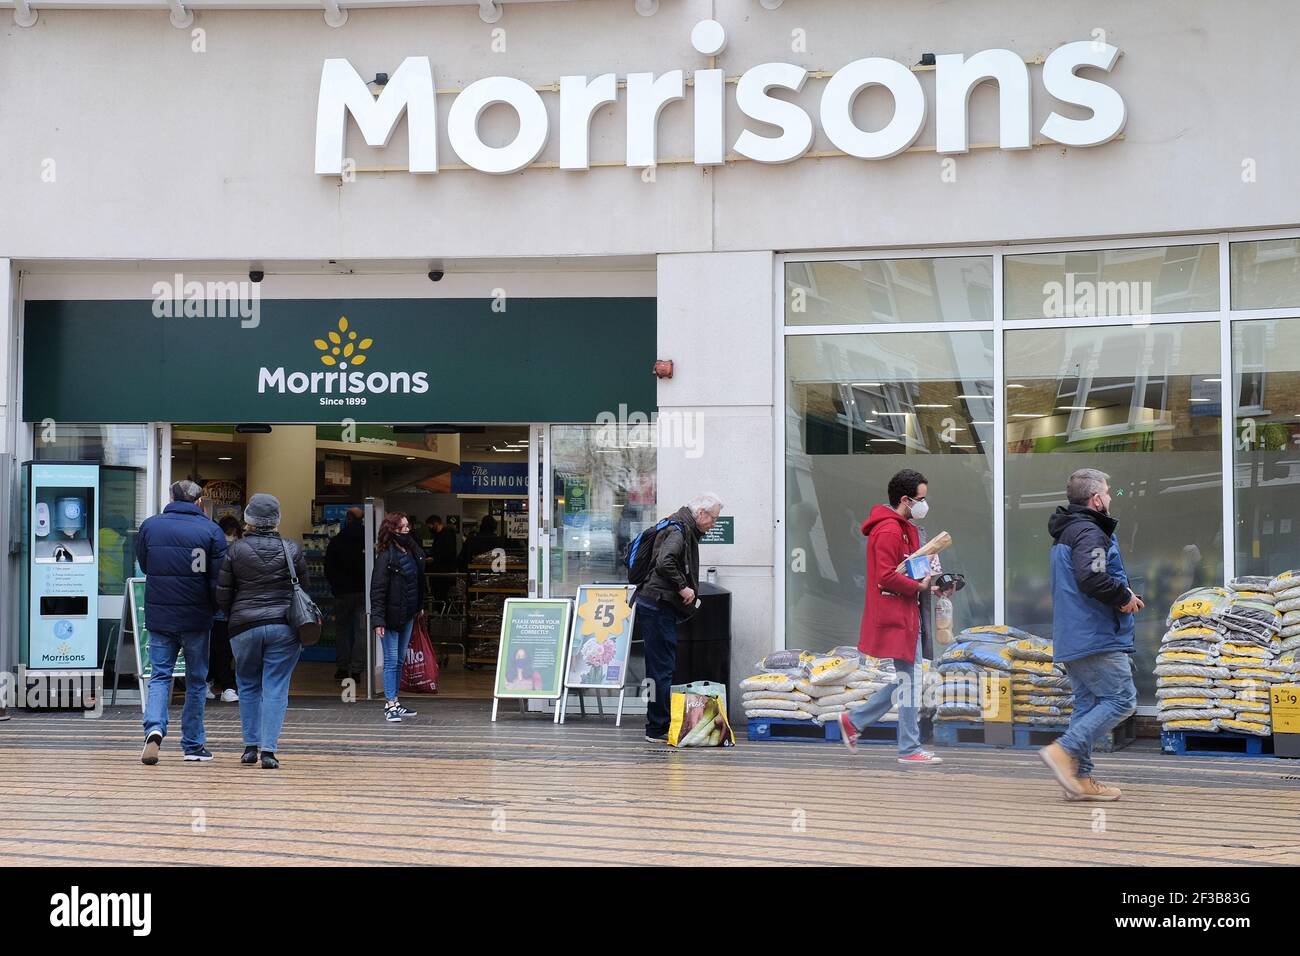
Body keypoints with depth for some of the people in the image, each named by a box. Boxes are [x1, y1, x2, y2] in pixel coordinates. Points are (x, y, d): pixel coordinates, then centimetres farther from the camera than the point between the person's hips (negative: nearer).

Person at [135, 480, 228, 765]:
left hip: (158, 616, 2)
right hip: (196, 618, -2)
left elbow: (143, 565, 15)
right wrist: (214, 608, 9)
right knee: (196, 680, 10)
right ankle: (193, 745, 14)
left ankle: (154, 728, -17)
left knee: (159, 676, 8)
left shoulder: (150, 526, 3)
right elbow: (219, 578, -7)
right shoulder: (211, 531, -6)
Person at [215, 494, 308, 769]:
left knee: (248, 686, 16)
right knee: (276, 689, 1)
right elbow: (303, 589, 7)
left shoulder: (236, 550, -3)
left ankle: (251, 746, 17)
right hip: (284, 627, 0)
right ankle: (268, 750, -6)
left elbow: (222, 594, 0)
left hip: (244, 627, 0)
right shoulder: (291, 550, 0)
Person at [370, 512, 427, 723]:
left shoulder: (413, 552, 7)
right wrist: (378, 620, -22)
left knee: (400, 660, 14)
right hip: (391, 616, -8)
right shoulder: (386, 556, -15)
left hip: (408, 615, 8)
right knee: (391, 661, -4)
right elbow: (377, 589, -17)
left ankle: (394, 702, 22)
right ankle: (390, 705, 0)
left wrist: (420, 606, 17)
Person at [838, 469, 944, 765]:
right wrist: (919, 586, -15)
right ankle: (910, 749, 2)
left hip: (905, 615, 11)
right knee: (909, 680, -4)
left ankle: (854, 719, 20)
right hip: (896, 616, -11)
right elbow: (886, 576, -22)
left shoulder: (905, 528, 19)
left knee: (908, 679, 13)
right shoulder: (888, 531, -16)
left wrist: (926, 575, 7)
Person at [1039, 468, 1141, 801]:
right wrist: (1124, 597, -12)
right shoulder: (1089, 533, -13)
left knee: (1087, 704, 12)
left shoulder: (1066, 533, 21)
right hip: (1097, 639, -10)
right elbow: (1092, 578, -29)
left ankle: (1080, 778, 10)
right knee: (1122, 699, -7)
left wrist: (1123, 596, 16)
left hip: (1072, 638, 10)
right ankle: (1064, 750, -16)